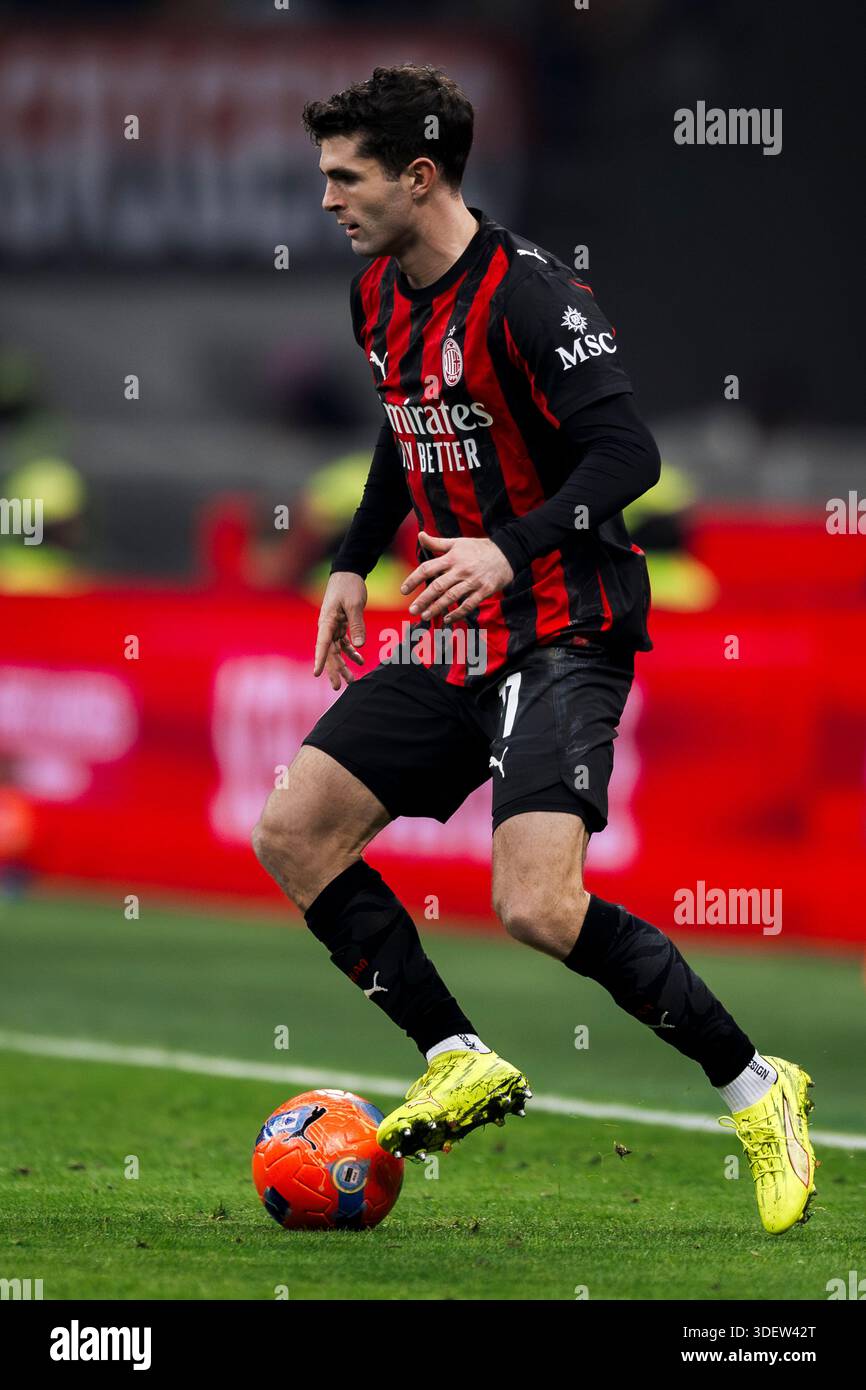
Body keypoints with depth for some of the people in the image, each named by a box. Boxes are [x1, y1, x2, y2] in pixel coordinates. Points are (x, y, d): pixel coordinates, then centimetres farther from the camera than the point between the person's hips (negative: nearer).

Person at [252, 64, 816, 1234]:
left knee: (538, 909, -22)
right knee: (292, 835, 1)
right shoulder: (379, 297, 9)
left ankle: (755, 1091, -6)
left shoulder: (526, 294, -18)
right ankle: (462, 1063, 9)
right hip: (447, 639, 9)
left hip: (561, 633, -9)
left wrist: (510, 549, -33)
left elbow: (628, 453, -23)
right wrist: (354, 565, 22)